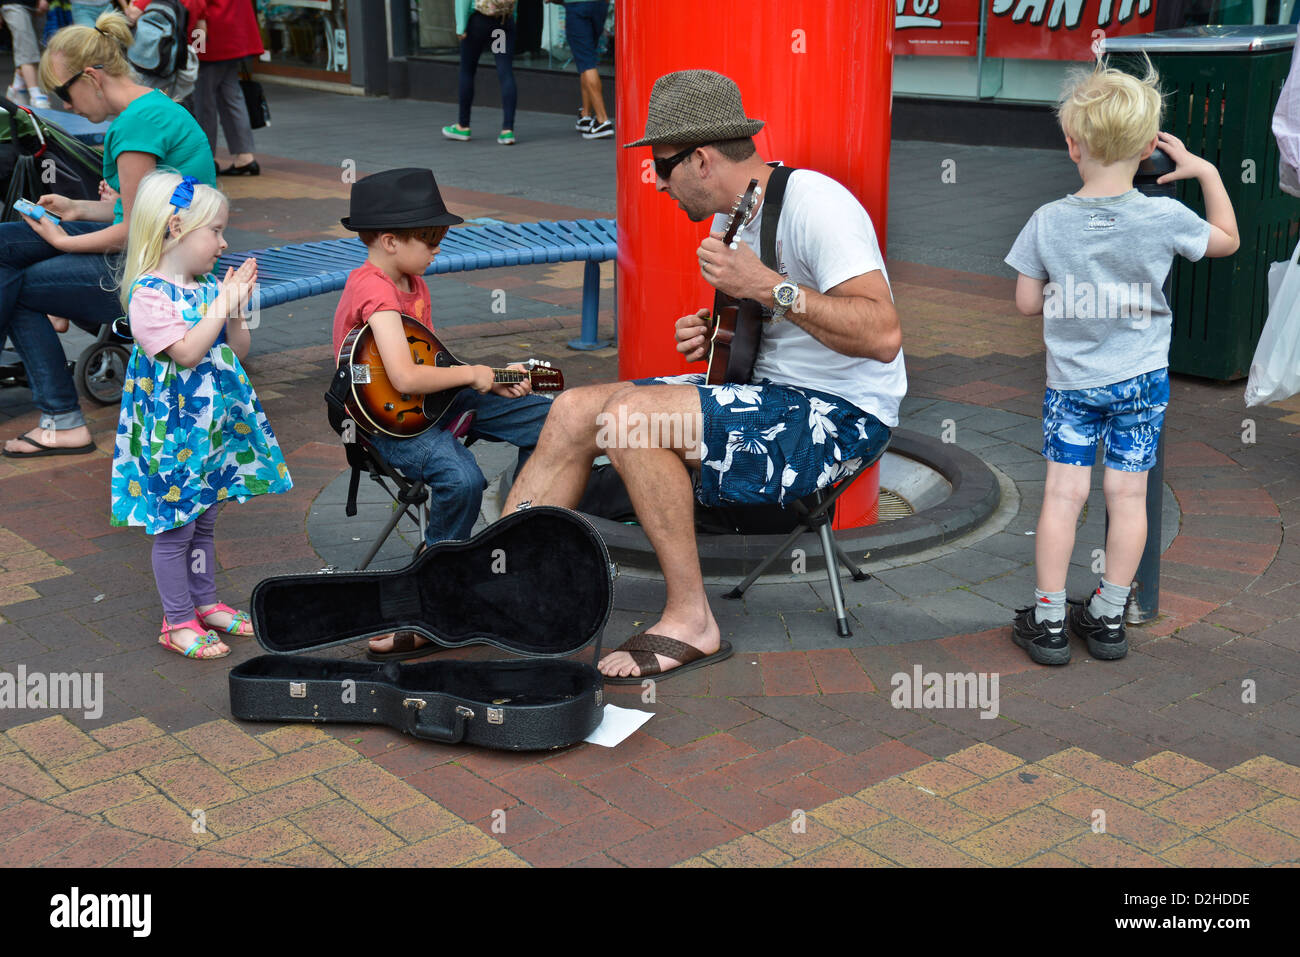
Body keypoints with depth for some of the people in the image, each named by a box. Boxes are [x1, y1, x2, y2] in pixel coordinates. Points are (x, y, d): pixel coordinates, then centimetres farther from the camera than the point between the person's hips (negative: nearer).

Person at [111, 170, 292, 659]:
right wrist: (223, 303, -20)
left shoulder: (209, 287, 7)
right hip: (172, 430, -8)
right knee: (175, 526, 2)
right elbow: (187, 353, -25)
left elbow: (237, 352, 10)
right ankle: (178, 623, 13)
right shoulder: (149, 293, -16)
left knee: (203, 519, 19)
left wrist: (236, 308, -5)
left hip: (214, 426, 8)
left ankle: (205, 602, 33)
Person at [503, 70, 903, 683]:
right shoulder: (736, 219, 13)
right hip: (769, 399, 10)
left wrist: (767, 286, -28)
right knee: (575, 410, -1)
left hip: (839, 419, -10)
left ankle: (690, 622, -16)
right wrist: (714, 336, 5)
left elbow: (883, 335, -28)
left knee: (630, 415, -28)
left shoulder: (813, 202, -17)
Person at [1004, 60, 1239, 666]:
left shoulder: (1048, 222, -12)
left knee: (1064, 491, 4)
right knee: (1128, 493, 8)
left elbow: (1027, 302, -4)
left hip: (1070, 381, 0)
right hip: (1143, 377, 0)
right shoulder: (1165, 217, -11)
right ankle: (1108, 618, 17)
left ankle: (1049, 620, 8)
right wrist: (1205, 172, 14)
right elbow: (1227, 240, 8)